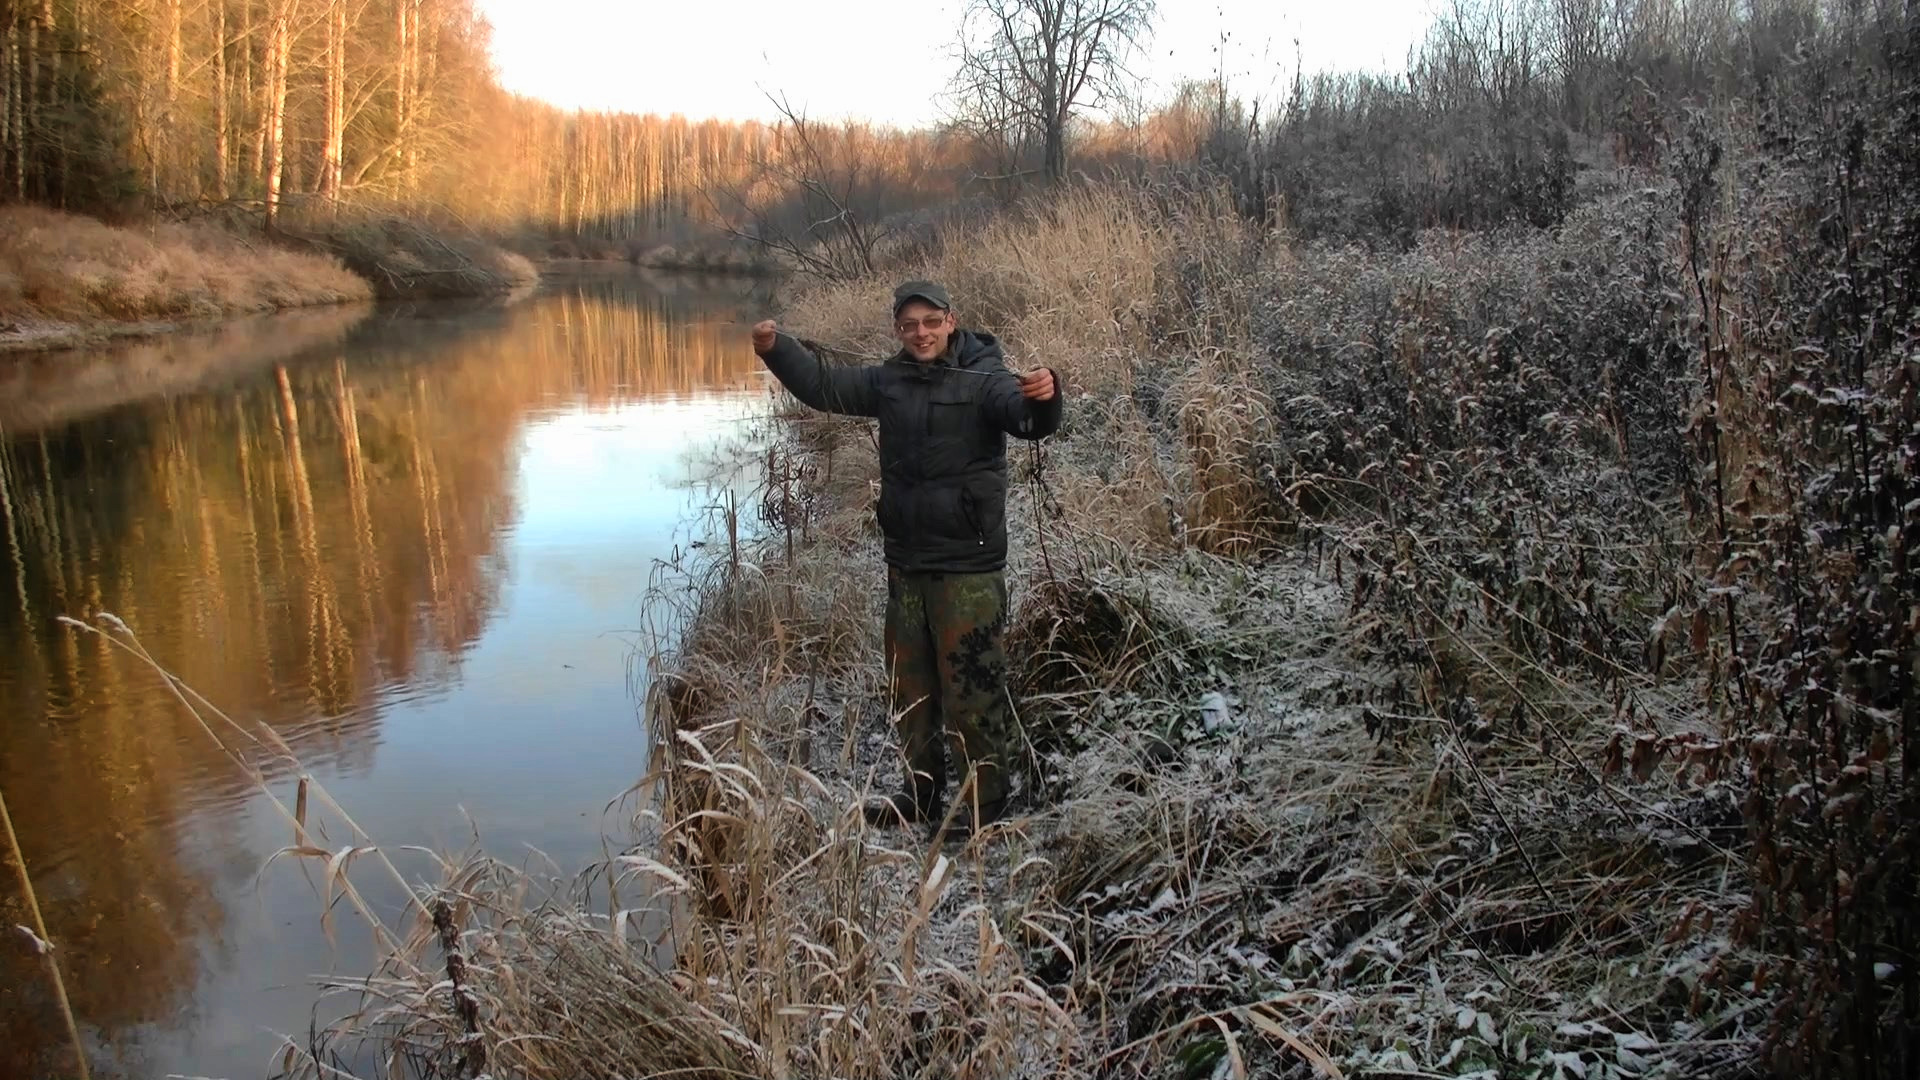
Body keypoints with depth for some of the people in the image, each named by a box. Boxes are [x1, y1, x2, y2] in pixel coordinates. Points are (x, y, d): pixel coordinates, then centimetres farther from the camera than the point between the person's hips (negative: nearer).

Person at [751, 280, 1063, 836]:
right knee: (909, 683, 17)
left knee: (971, 685, -2)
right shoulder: (889, 381, 7)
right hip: (905, 562, 7)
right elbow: (823, 385, 10)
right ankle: (923, 791, 33)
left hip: (968, 566, -7)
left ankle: (986, 799, 14)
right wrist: (778, 349, -7)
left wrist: (1043, 397, -51)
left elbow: (1027, 419, -27)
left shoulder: (983, 379, -11)